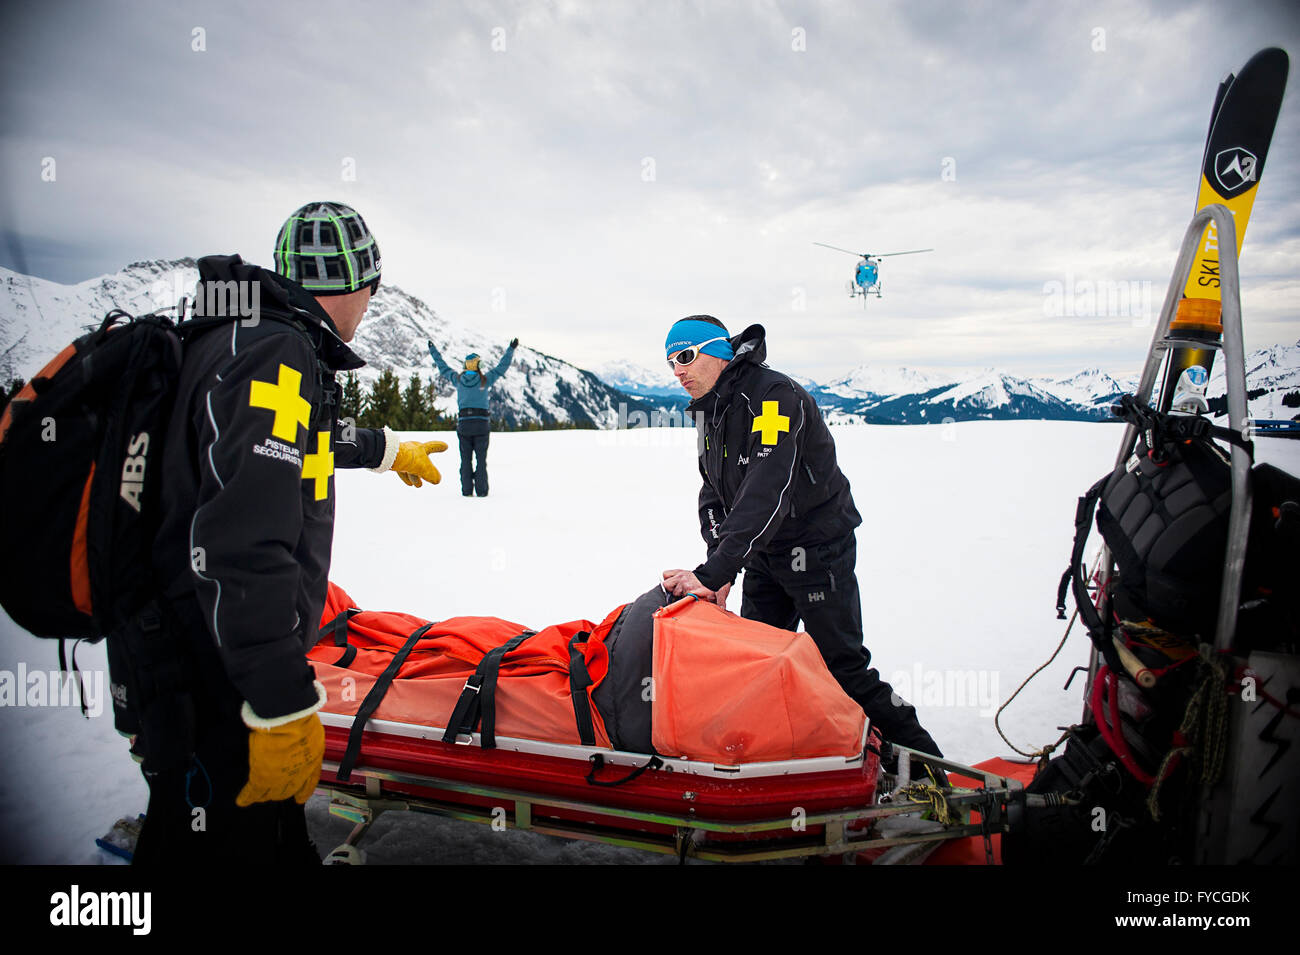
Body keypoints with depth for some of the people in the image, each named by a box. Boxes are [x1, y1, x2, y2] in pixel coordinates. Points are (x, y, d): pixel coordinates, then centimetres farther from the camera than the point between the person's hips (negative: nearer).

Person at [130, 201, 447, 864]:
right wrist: (283, 705, -27)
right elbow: (239, 544, -31)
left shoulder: (252, 339, 11)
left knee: (279, 839, 23)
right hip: (220, 682, -10)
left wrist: (391, 451, 50)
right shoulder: (273, 353, -21)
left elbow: (302, 437, 34)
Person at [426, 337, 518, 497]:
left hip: (464, 422, 2)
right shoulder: (485, 380, -3)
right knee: (481, 458, 3)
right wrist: (511, 349, 12)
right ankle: (481, 490, 0)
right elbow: (502, 367, 4)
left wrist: (433, 350, 31)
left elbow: (443, 367, 18)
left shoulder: (458, 379, 4)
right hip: (481, 423, -2)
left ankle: (467, 490, 4)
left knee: (465, 458, 7)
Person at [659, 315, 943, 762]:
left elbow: (767, 496, -34)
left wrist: (711, 573, -39)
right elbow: (713, 493, 3)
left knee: (842, 668, -5)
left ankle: (919, 757, 11)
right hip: (764, 554, 8)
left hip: (816, 549, -8)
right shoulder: (708, 408, 5)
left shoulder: (774, 395, -24)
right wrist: (717, 562, -13)